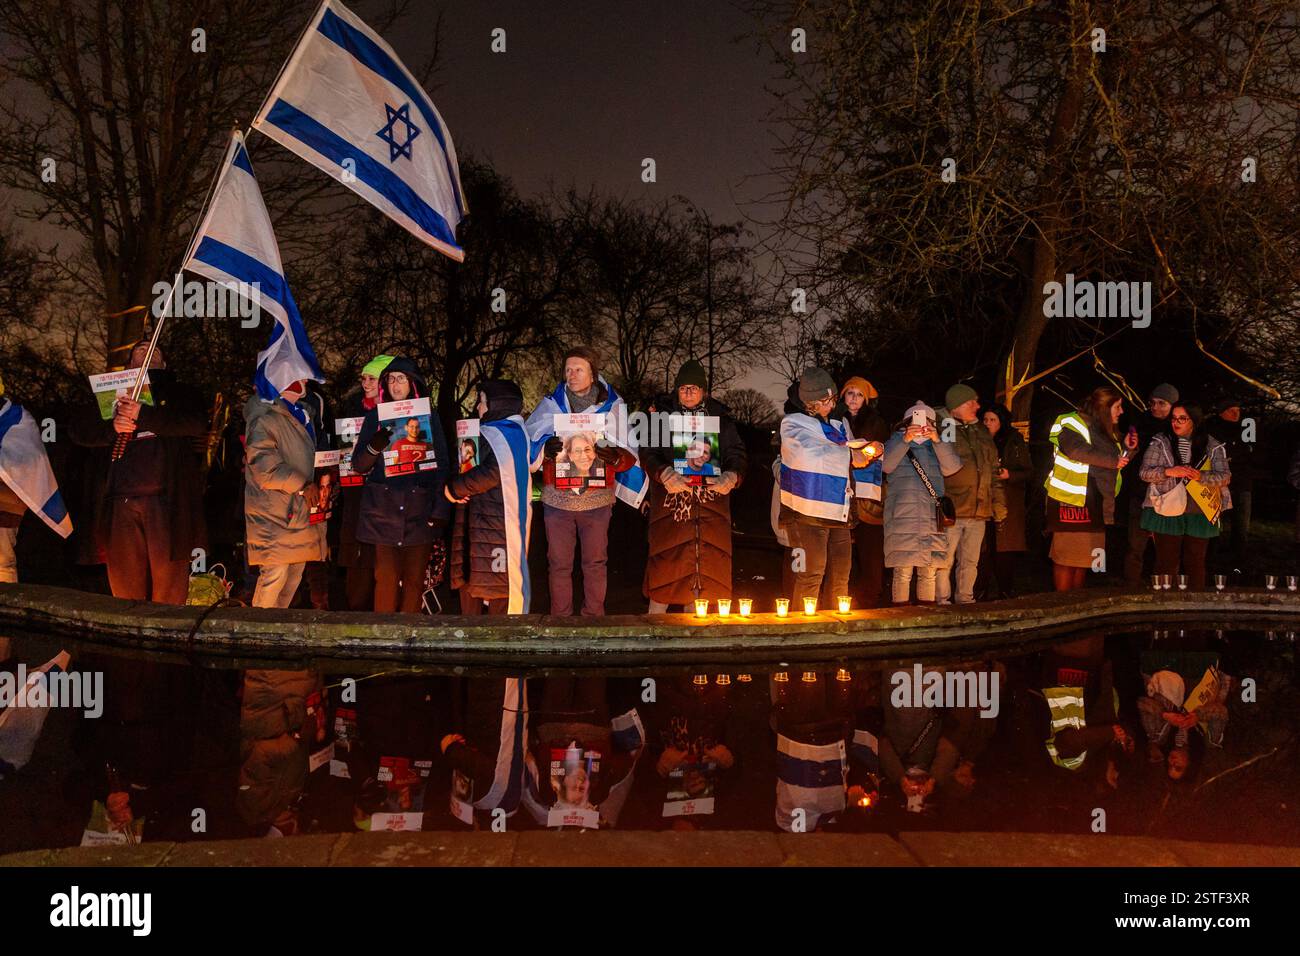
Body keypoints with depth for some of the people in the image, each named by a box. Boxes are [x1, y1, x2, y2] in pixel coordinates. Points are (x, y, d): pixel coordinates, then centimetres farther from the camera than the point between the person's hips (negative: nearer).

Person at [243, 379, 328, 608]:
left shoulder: (298, 415, 17)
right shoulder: (263, 419, -13)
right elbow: (266, 468, -21)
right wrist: (303, 486, -13)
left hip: (300, 510, 9)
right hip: (274, 514, -9)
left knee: (295, 575, 13)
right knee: (275, 574, -9)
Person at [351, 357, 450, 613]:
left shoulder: (429, 418, 9)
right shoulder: (375, 416, 10)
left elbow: (442, 465, 5)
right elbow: (358, 465, 6)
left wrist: (441, 510, -3)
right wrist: (374, 447, -15)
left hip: (420, 511, 0)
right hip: (384, 510, 0)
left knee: (414, 579, 0)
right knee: (386, 578, -4)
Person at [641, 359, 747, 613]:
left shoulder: (720, 418, 10)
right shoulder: (662, 415, 5)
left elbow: (737, 454, 6)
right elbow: (648, 453, -3)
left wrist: (731, 476, -17)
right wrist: (665, 474, -23)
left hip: (711, 503, 2)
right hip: (671, 503, -2)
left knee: (707, 561, 5)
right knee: (666, 562, -2)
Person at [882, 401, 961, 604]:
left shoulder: (936, 446, 22)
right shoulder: (896, 441, 15)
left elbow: (952, 468, 3)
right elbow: (886, 466, -4)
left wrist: (938, 441, -7)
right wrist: (905, 440, -12)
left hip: (932, 517, 3)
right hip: (902, 517, -3)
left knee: (929, 572, 2)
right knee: (903, 572, -9)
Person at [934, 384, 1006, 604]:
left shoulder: (982, 432, 18)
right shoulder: (940, 428, -3)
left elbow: (994, 470, 21)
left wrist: (999, 503, 15)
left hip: (978, 511, 6)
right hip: (951, 511, -6)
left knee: (970, 562, 13)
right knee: (945, 561, -5)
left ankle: (965, 601, 22)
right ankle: (941, 602, 3)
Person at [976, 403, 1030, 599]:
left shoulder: (1015, 443, 6)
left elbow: (1028, 472, 6)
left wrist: (1009, 475, -11)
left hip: (1008, 504, -2)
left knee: (1005, 551, -6)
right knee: (984, 550, -4)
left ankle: (1006, 591, 2)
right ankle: (990, 592, 2)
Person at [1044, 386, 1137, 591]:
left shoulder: (1107, 432, 19)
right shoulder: (1073, 424, -9)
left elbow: (1114, 466, 24)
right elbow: (1078, 450, -27)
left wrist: (1126, 449, 5)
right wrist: (1113, 461, -20)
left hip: (1095, 505, 9)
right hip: (1070, 502, -9)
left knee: (1084, 557, 12)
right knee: (1066, 556, -7)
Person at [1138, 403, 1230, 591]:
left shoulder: (1213, 446, 5)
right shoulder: (1160, 442, 3)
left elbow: (1225, 476, -2)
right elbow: (1144, 472, -1)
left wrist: (1201, 476, -21)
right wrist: (1169, 471, -20)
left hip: (1200, 515, 1)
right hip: (1167, 512, -1)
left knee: (1196, 564, 10)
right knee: (1166, 564, 0)